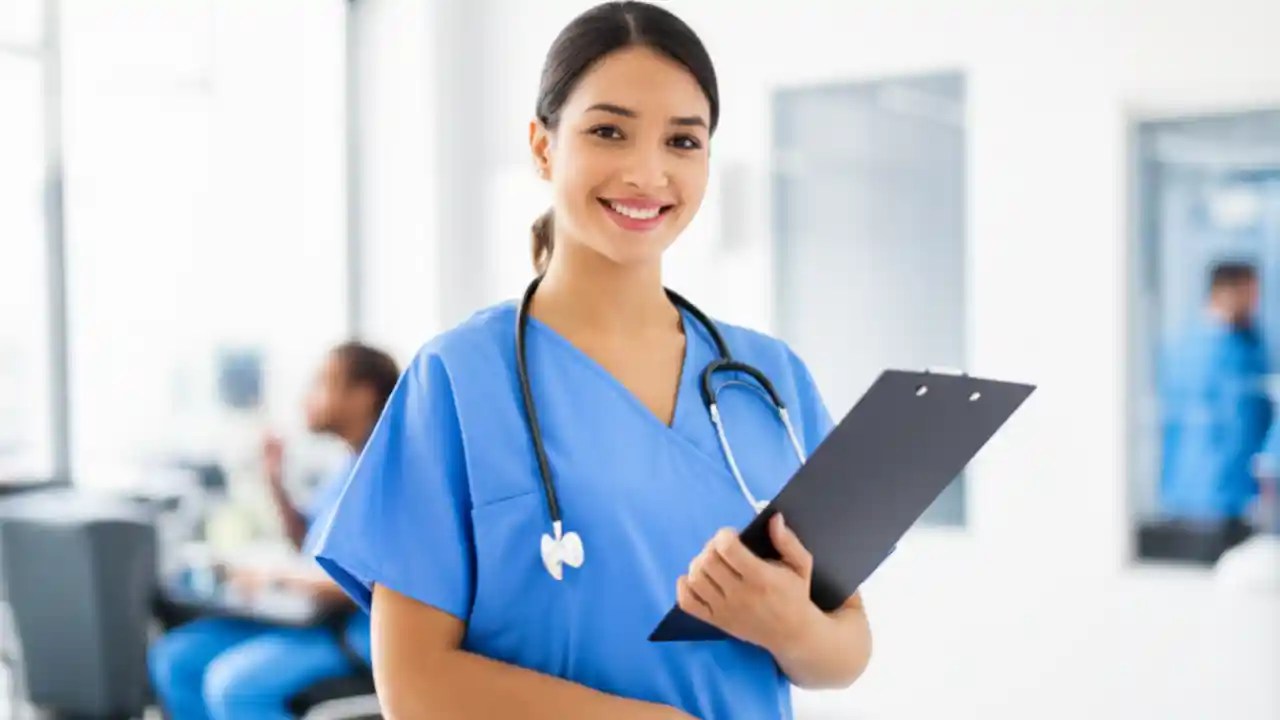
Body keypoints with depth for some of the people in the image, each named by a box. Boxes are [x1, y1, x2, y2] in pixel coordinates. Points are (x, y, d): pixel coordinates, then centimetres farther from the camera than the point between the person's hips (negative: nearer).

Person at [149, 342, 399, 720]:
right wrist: (275, 480, 10)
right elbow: (307, 542, 24)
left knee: (232, 683, -27)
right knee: (174, 656, 3)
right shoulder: (350, 466, 13)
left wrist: (275, 578, -16)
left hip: (355, 631, -10)